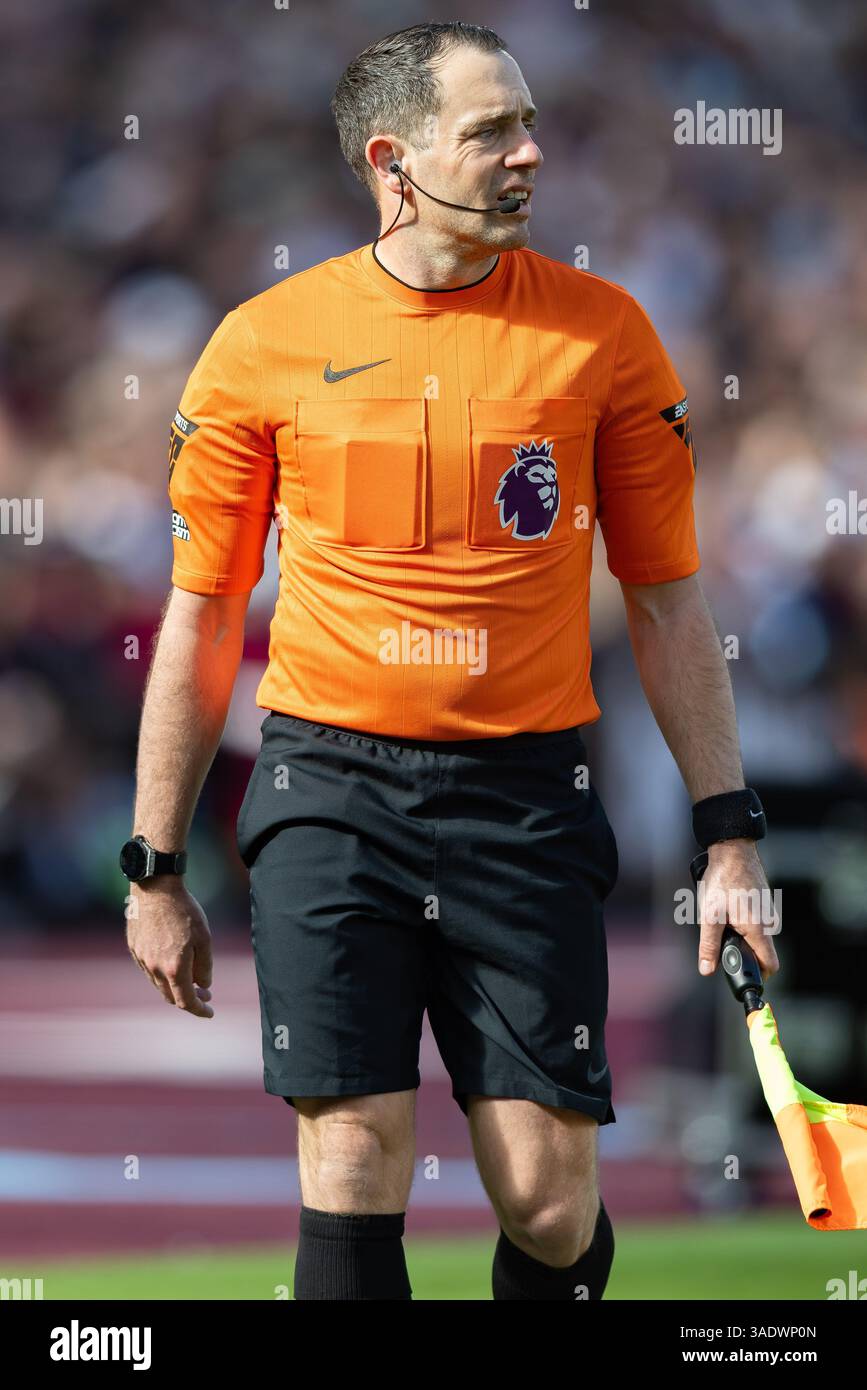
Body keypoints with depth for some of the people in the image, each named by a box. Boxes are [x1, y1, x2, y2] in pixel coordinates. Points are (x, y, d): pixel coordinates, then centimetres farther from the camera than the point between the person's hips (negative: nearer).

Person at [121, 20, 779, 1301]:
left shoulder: (601, 331, 3)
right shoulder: (266, 343, 1)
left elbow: (667, 603, 9)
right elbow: (201, 620, 9)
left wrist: (730, 833, 3)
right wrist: (157, 868, 9)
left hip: (525, 787, 0)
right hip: (331, 785, 0)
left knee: (549, 1200, -3)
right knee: (354, 1170, -8)